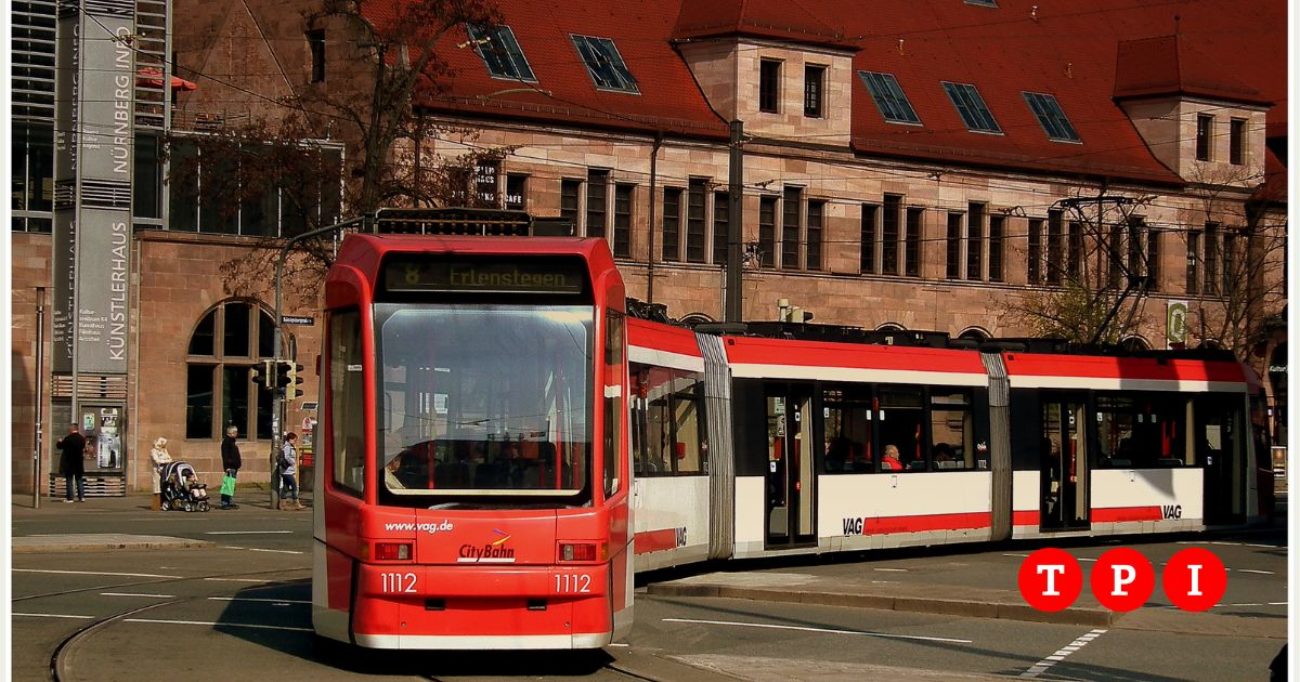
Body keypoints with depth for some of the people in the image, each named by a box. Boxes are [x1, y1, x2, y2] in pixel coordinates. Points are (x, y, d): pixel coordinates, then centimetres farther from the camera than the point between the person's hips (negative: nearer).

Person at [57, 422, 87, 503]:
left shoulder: (68, 438, -16)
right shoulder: (82, 438, -1)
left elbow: (59, 446, -7)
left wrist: (59, 442, 15)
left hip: (69, 463, -5)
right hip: (79, 463, 5)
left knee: (69, 480, 0)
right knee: (79, 480, 13)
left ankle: (69, 498, -2)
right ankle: (81, 496, 10)